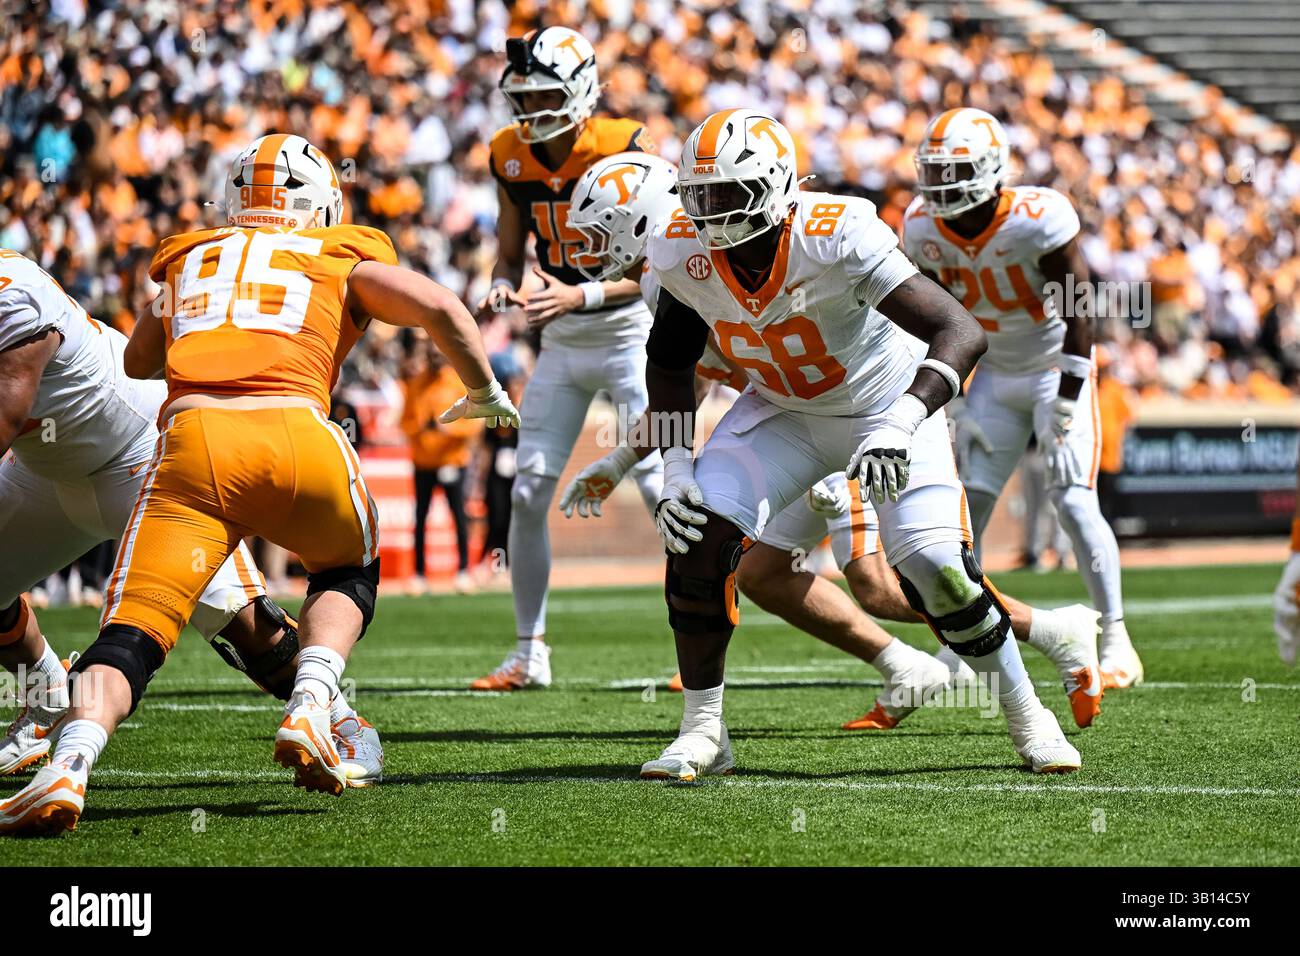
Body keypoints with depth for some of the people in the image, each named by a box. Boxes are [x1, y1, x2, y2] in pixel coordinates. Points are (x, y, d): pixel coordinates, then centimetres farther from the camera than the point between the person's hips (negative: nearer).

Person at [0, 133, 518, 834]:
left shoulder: (187, 260, 30)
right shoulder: (345, 262, 24)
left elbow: (136, 363, 45)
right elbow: (441, 309, 10)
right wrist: (484, 395, 25)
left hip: (192, 436, 1)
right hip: (296, 432, 0)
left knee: (131, 632, -3)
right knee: (347, 575, 29)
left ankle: (69, 765, -30)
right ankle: (309, 711, 5)